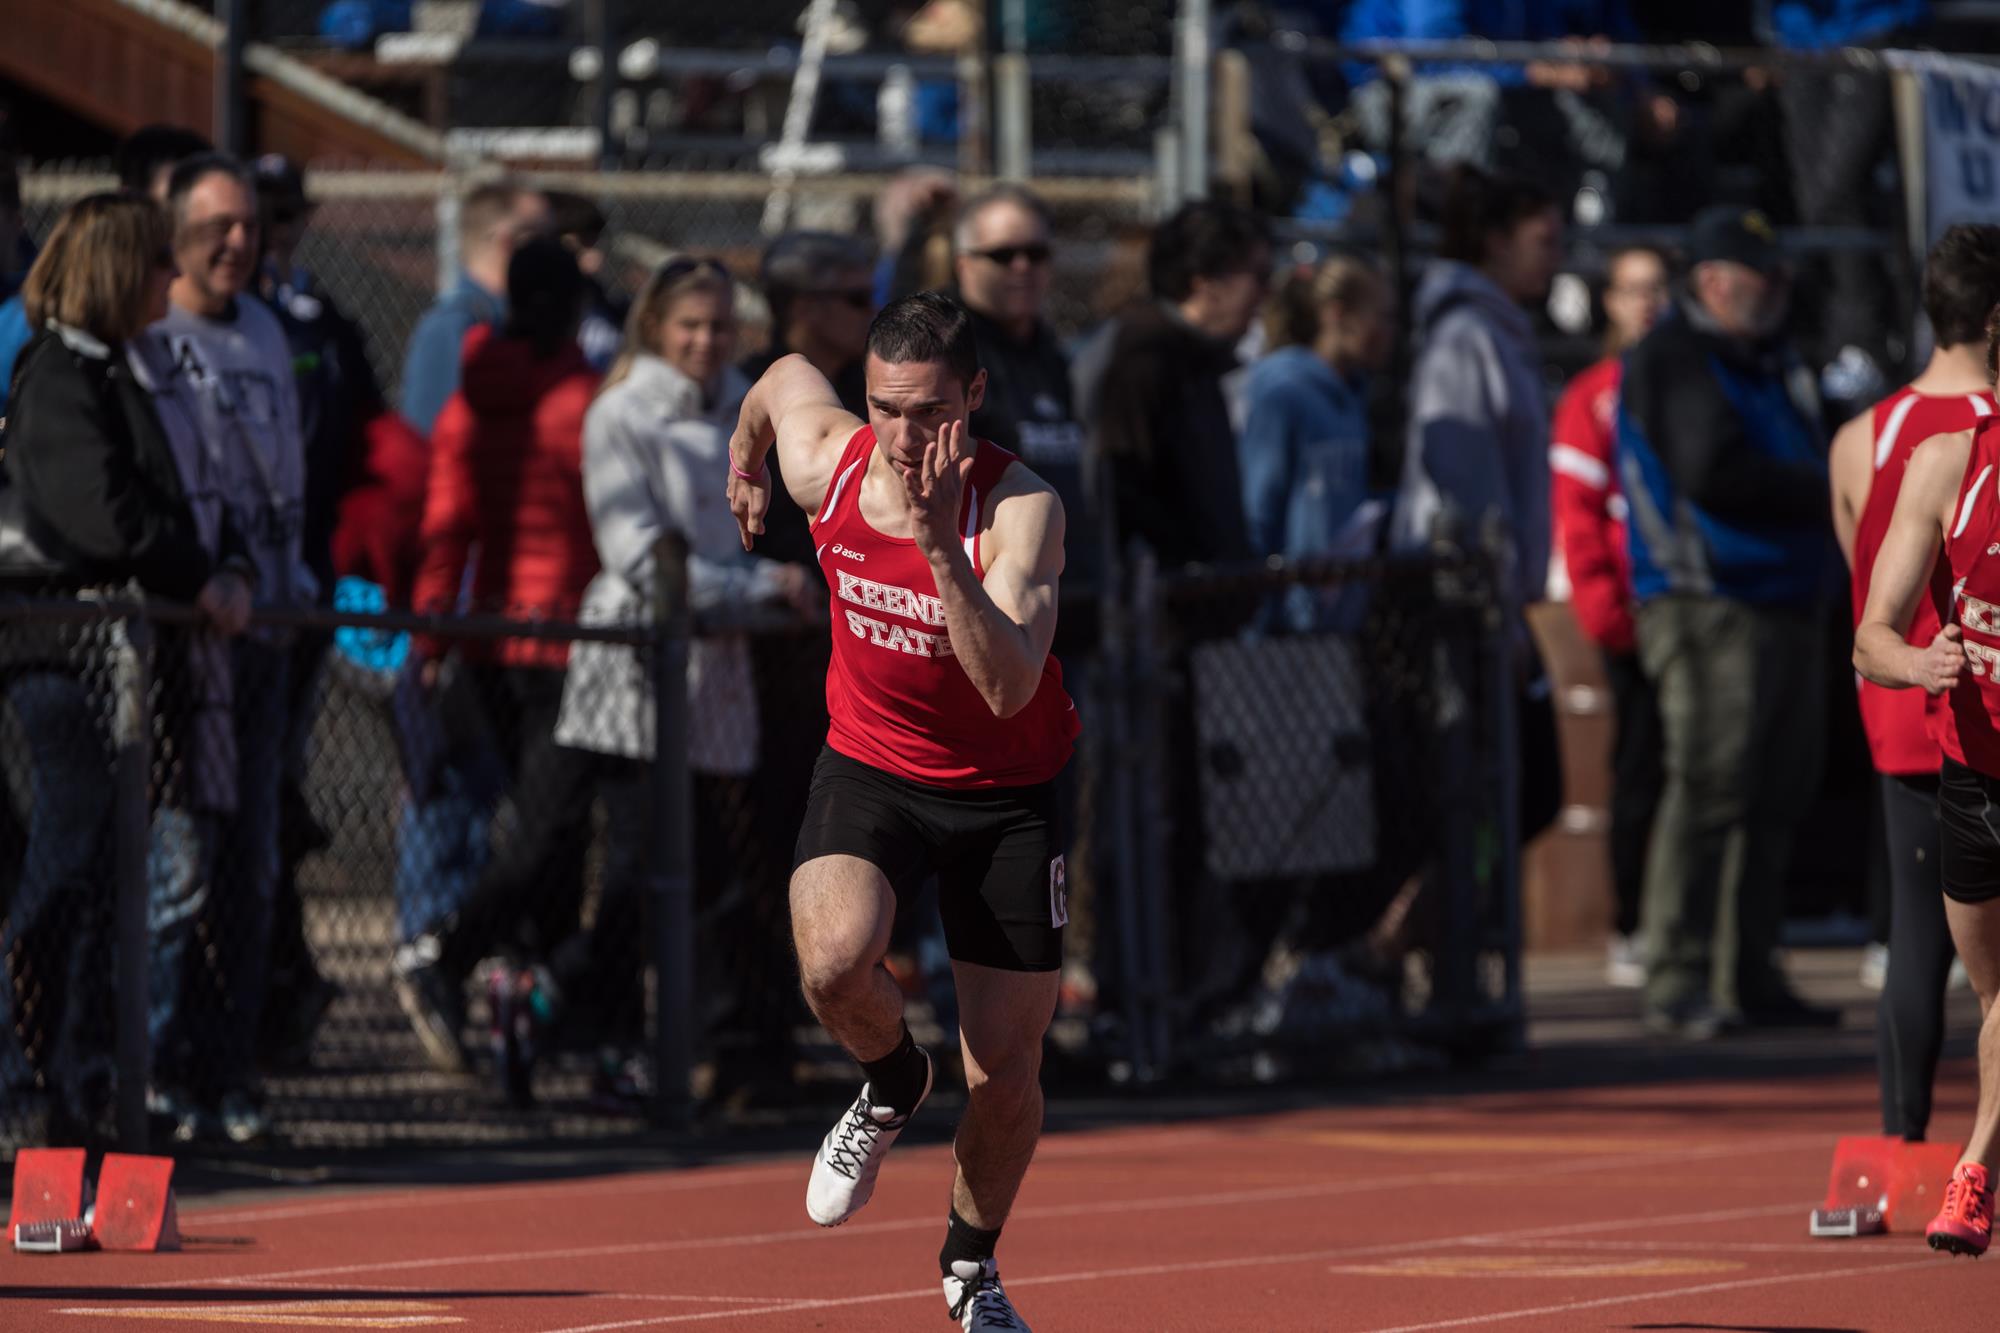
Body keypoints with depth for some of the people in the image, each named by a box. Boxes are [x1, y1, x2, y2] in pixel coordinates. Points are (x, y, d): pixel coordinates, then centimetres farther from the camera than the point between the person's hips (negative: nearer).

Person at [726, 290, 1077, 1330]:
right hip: (869, 768, 2)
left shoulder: (1021, 508, -25)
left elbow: (1010, 688, -37)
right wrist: (744, 457, 30)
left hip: (1005, 795, -2)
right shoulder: (826, 461, -13)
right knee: (835, 961, -30)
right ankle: (892, 1085, 6)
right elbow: (785, 372, 12)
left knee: (1005, 1074, 3)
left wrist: (939, 546, -46)